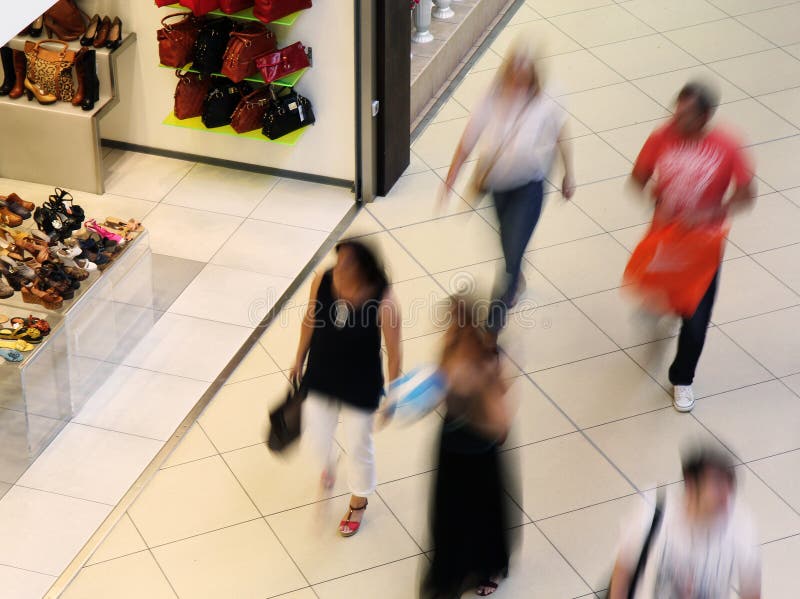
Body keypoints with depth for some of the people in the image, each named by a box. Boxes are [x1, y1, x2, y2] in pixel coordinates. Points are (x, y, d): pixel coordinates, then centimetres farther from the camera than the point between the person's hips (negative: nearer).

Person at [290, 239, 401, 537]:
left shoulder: (383, 302, -30)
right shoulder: (322, 281, -20)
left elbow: (394, 352, -16)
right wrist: (300, 360, 12)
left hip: (361, 387, -3)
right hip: (320, 378, 3)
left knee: (358, 446, 17)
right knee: (315, 439, 18)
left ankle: (358, 501, 48)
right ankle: (329, 462, 58)